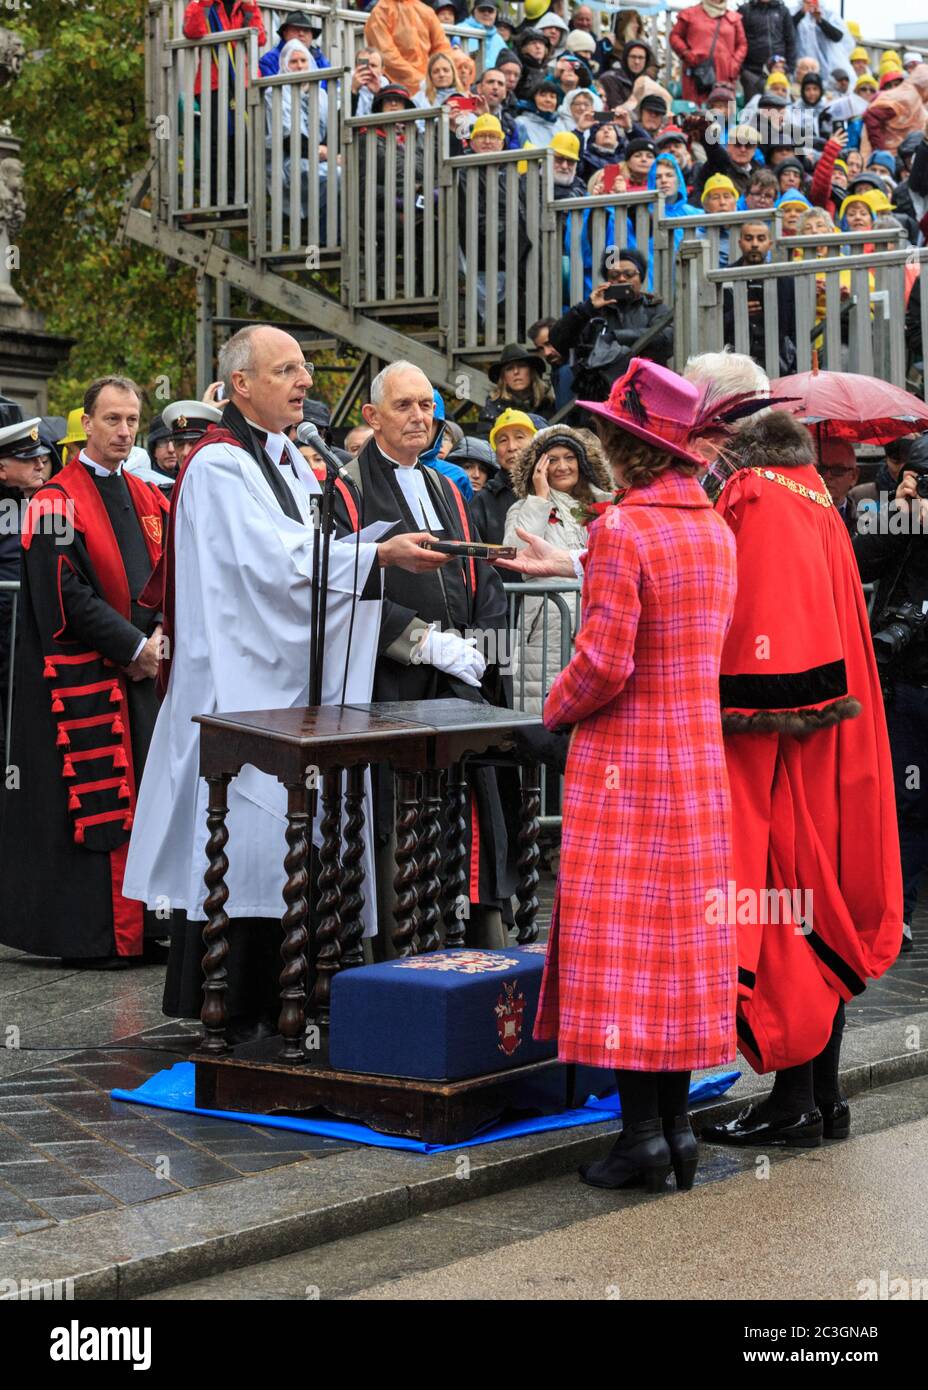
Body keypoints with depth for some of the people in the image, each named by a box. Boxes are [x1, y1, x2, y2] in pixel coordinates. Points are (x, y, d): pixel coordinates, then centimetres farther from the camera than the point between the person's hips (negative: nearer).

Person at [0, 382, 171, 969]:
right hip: (83, 674, -7)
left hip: (144, 674, 7)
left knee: (143, 797, 7)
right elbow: (65, 594, -14)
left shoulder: (149, 498, 15)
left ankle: (138, 925, 14)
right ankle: (91, 936, 0)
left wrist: (160, 637, -4)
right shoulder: (58, 500, -6)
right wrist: (133, 646, -14)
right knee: (90, 803, -6)